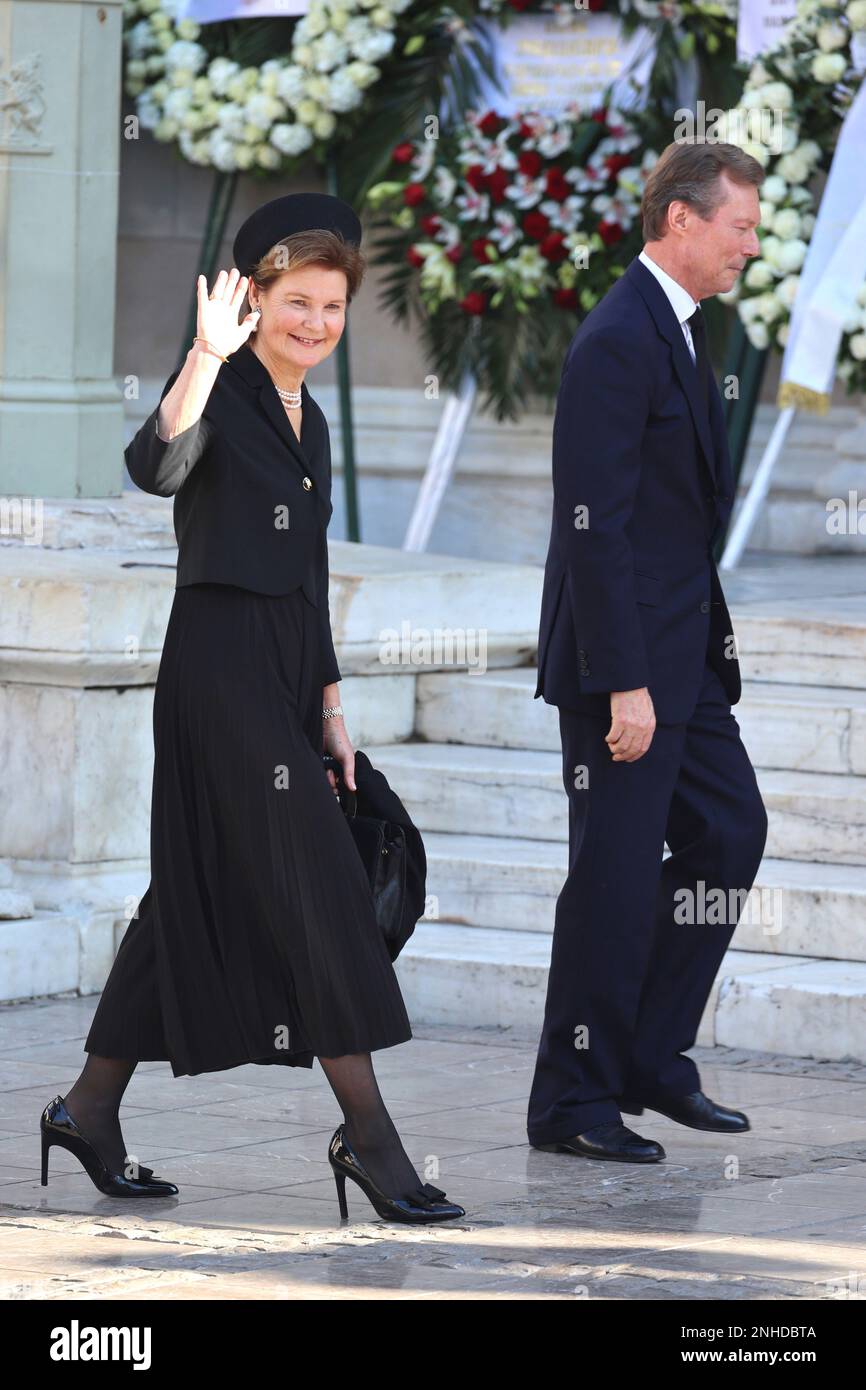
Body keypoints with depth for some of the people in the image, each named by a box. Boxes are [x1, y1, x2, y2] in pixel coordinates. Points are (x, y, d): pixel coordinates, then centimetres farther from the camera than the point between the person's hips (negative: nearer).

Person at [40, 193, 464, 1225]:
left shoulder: (308, 422, 17)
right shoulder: (224, 394, -8)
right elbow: (157, 466, -30)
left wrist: (329, 706, 19)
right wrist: (207, 357, -42)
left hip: (285, 671, 9)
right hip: (221, 663, -9)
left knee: (199, 889, 11)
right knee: (315, 882, -11)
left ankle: (92, 1109, 19)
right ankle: (367, 1130, -11)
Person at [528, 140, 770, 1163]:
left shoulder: (678, 330, 13)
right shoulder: (617, 344, -18)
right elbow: (594, 525, -21)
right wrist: (624, 685, -23)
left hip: (683, 655, 10)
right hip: (625, 663, -10)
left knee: (730, 831, 12)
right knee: (616, 875, -3)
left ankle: (649, 1059, 21)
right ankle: (572, 1102, 6)